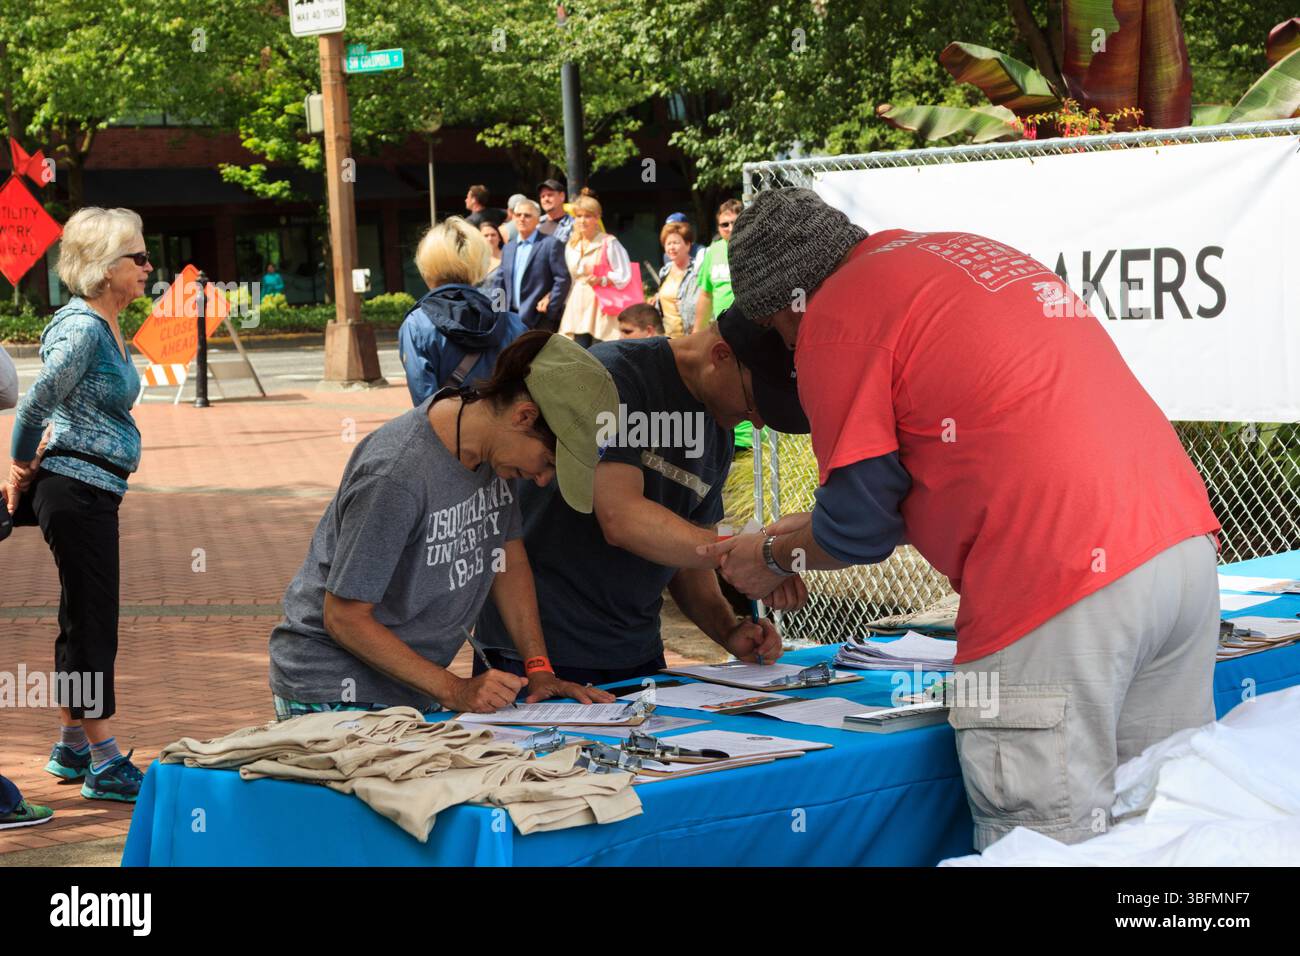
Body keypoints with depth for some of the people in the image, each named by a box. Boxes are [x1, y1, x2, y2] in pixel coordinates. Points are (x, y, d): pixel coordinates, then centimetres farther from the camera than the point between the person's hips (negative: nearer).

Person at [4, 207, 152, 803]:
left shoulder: (108, 327, 11)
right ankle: (104, 766, 1)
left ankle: (71, 748, 28)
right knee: (93, 623, -4)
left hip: (91, 490, 9)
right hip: (80, 489, -9)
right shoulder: (82, 328, -18)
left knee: (83, 619, 17)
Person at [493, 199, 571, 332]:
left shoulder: (550, 244, -3)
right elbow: (500, 282, 19)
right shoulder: (508, 248, 17)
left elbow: (563, 279, -8)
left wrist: (549, 308, -13)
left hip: (539, 321, -6)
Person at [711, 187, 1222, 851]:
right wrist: (812, 534, 37)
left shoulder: (835, 314, 1)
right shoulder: (977, 254, 26)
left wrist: (772, 557, 23)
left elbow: (860, 526, 4)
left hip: (1057, 582, -9)